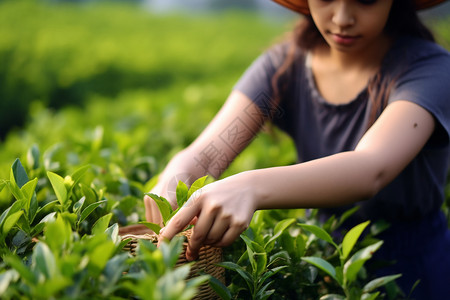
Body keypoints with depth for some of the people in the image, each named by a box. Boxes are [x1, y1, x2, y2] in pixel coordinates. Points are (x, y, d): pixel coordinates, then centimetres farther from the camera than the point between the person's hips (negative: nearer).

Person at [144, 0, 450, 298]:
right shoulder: (285, 64, -7)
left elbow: (371, 170, -38)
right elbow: (206, 154, -18)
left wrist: (251, 187, -54)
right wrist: (174, 178, -41)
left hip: (410, 269, -3)